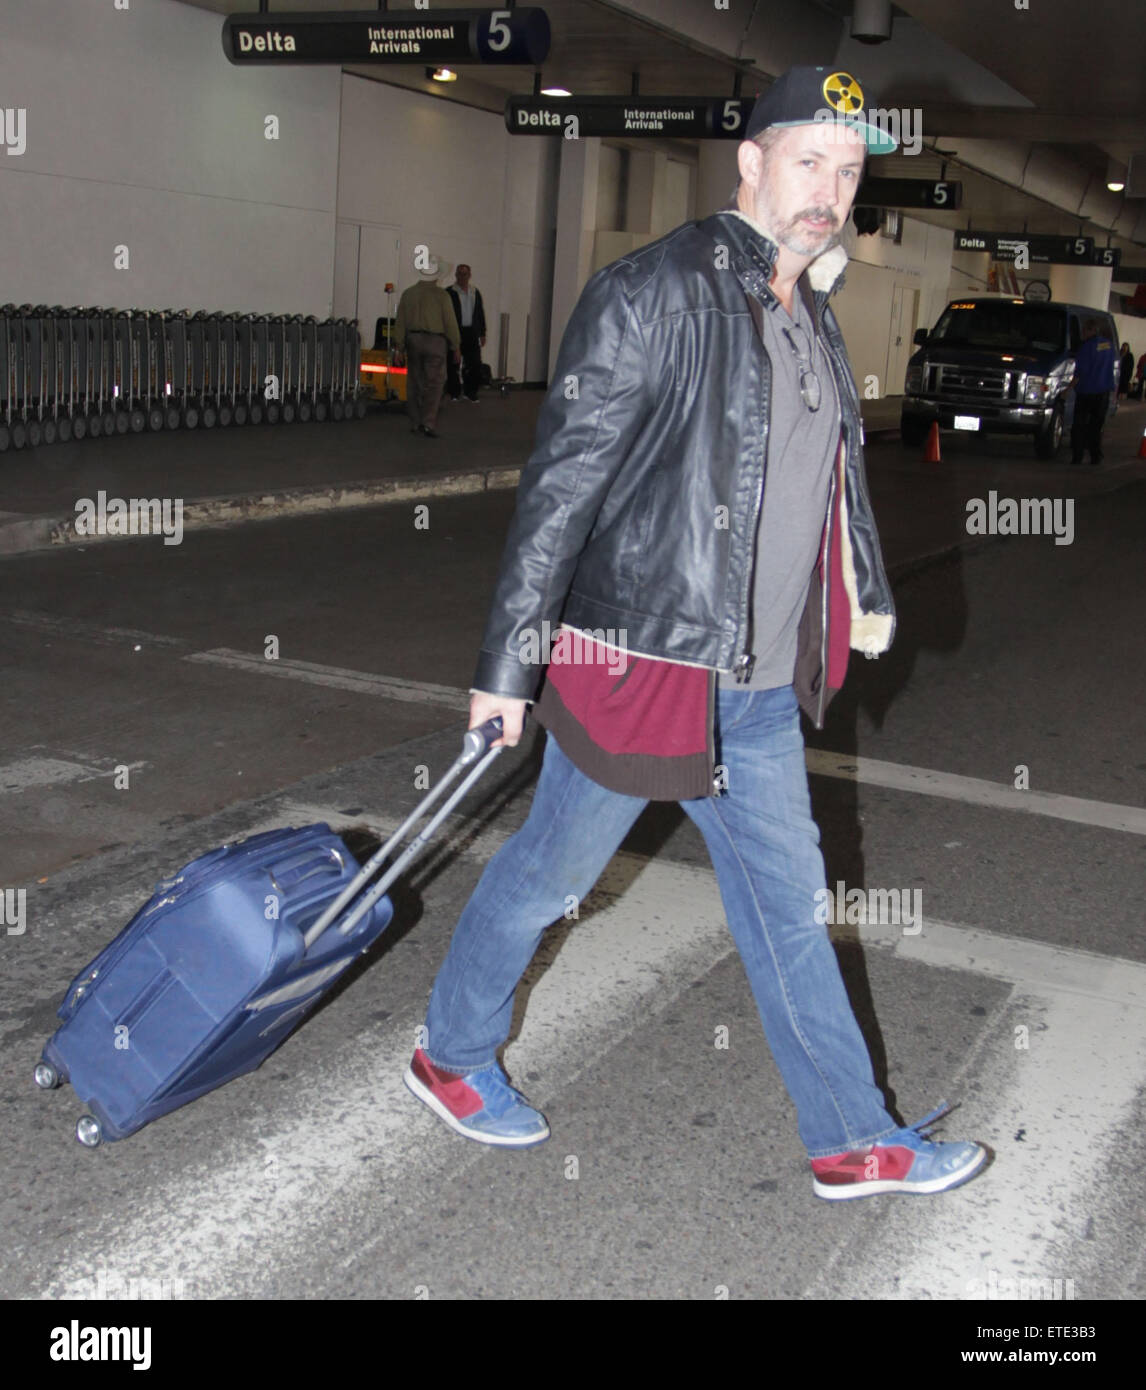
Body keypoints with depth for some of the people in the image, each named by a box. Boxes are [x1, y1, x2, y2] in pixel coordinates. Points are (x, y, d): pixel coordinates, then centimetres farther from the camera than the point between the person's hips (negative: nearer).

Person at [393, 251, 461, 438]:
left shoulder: (408, 293, 3)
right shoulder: (441, 295, -8)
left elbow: (400, 322, 5)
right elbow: (450, 322, -7)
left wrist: (400, 348, 10)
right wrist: (455, 346, 3)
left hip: (413, 340, 4)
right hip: (435, 341, -4)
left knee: (415, 383, 12)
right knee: (434, 383, -2)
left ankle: (415, 423, 15)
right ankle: (428, 422, -13)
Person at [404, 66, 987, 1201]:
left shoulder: (813, 316, 11)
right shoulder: (653, 294, -15)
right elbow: (560, 482, -16)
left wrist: (865, 596, 30)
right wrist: (506, 663, -16)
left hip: (761, 691, 8)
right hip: (644, 667, -7)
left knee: (789, 907, 14)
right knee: (545, 877, 11)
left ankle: (854, 1140, 27)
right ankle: (450, 1059, 35)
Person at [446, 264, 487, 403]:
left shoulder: (476, 292, 14)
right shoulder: (449, 292, -1)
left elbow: (481, 313, 17)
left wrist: (482, 334, 13)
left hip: (472, 333, 4)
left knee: (475, 364, 1)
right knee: (453, 365, 0)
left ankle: (471, 392, 10)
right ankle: (454, 393, 9)